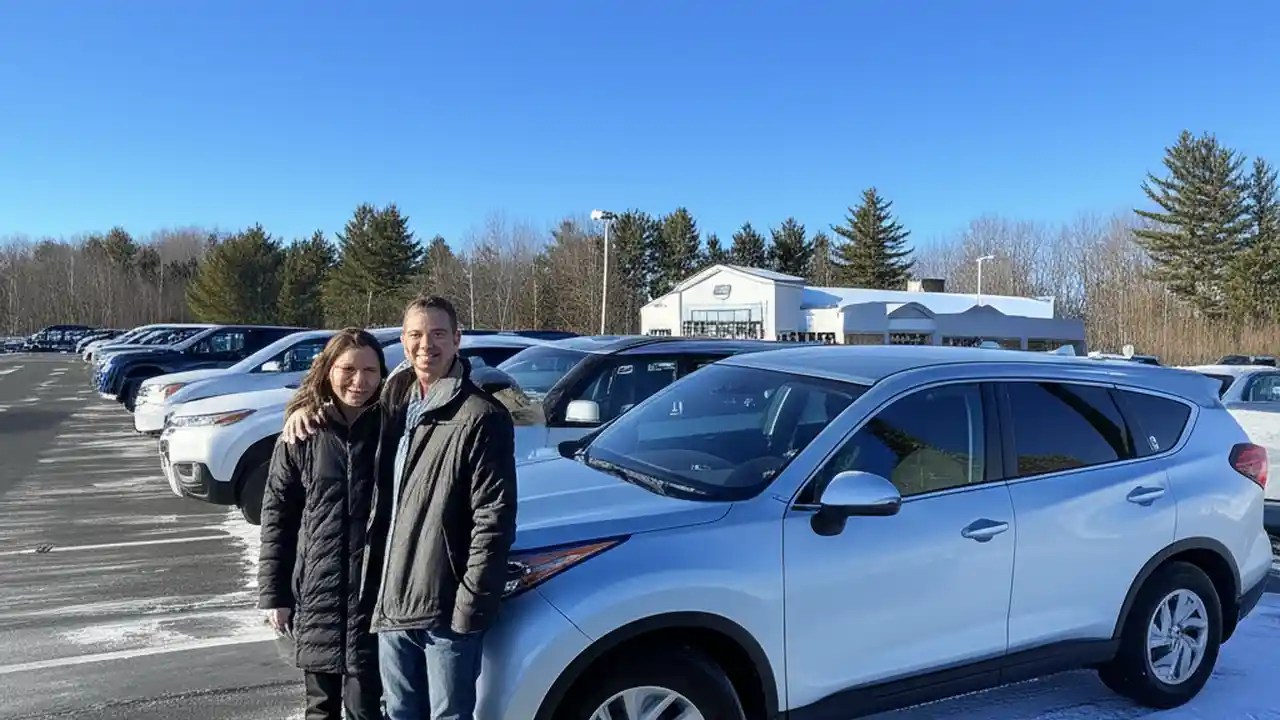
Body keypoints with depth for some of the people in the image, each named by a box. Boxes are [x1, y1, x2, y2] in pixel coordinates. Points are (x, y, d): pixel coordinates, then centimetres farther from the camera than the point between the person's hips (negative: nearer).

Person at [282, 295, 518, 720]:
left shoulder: (481, 416, -14)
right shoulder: (395, 399, 8)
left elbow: (493, 519, -16)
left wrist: (472, 604, -17)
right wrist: (310, 410, 8)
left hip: (446, 605, -7)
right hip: (391, 598, 7)